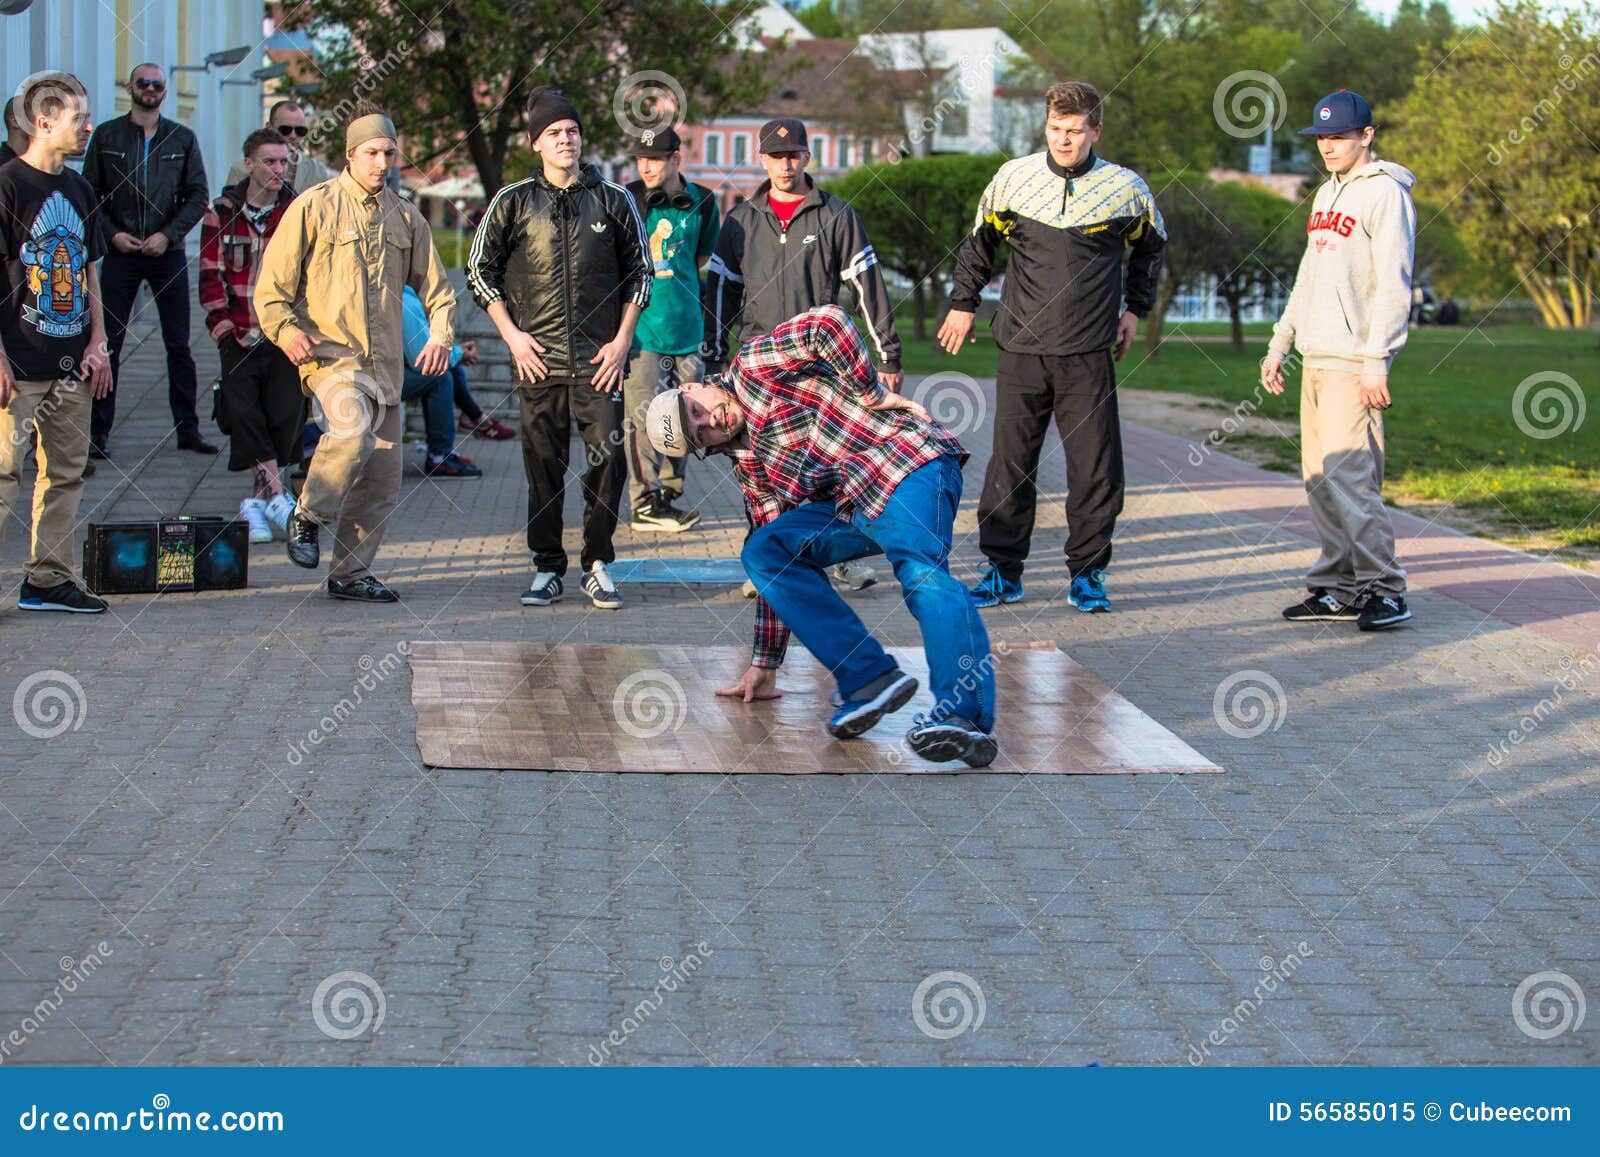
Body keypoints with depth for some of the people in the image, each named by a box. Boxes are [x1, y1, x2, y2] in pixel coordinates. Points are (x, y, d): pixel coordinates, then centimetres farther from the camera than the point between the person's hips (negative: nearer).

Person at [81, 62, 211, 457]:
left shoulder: (182, 139, 7)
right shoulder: (106, 136, 5)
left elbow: (199, 196, 3)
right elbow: (89, 192, 5)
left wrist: (168, 234, -9)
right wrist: (112, 233, -8)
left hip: (167, 253, 1)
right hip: (120, 253, -1)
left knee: (179, 345, 3)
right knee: (108, 344, -2)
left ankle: (187, 429, 9)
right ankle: (99, 432, 3)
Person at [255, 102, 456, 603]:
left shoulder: (405, 218, 15)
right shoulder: (314, 206, 2)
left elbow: (435, 286, 20)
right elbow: (272, 281, 0)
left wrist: (440, 334, 2)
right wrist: (285, 329, -15)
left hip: (384, 360, 5)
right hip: (329, 350, -5)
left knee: (382, 478, 3)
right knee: (352, 428, -31)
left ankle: (351, 573, 16)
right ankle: (307, 516, -8)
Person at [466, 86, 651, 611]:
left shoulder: (613, 200, 7)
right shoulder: (513, 203, 5)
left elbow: (639, 271, 13)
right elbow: (480, 270, 11)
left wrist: (622, 339, 3)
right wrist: (512, 334, 2)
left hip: (599, 360, 0)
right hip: (538, 359, 0)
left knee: (609, 459, -7)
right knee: (543, 467, 3)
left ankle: (598, 565, 6)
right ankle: (547, 569, 12)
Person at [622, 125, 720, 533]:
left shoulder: (701, 202, 6)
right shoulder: (627, 200, -4)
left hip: (686, 327, 4)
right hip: (641, 327, -4)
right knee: (644, 414, -7)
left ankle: (668, 494, 21)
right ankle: (646, 503, -2)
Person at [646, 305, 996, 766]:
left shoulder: (753, 365, 2)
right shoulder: (748, 465, 23)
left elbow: (828, 323, -14)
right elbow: (780, 563, 24)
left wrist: (872, 394, -8)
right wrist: (765, 665, 23)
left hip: (907, 460, -8)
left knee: (922, 571, -31)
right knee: (763, 551, -8)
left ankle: (965, 716, -52)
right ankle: (868, 678, -19)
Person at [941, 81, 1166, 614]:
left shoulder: (1126, 188, 1)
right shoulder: (1013, 178, 1)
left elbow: (1150, 248, 21)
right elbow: (979, 243, 17)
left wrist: (1134, 309, 19)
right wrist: (962, 303, 17)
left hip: (1089, 355, 0)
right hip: (1022, 350, 1)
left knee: (1094, 467, -1)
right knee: (1010, 463, 2)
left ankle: (1087, 573, 11)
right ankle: (1003, 570, 12)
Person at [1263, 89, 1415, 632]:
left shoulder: (1385, 194, -7)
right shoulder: (1327, 194, 20)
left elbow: (1393, 286, -13)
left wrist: (1376, 362, -20)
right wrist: (1279, 345, 20)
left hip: (1354, 363, -8)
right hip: (1315, 359, 9)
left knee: (1348, 474, -13)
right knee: (1320, 480, 7)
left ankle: (1383, 589, -8)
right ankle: (1339, 588, 12)